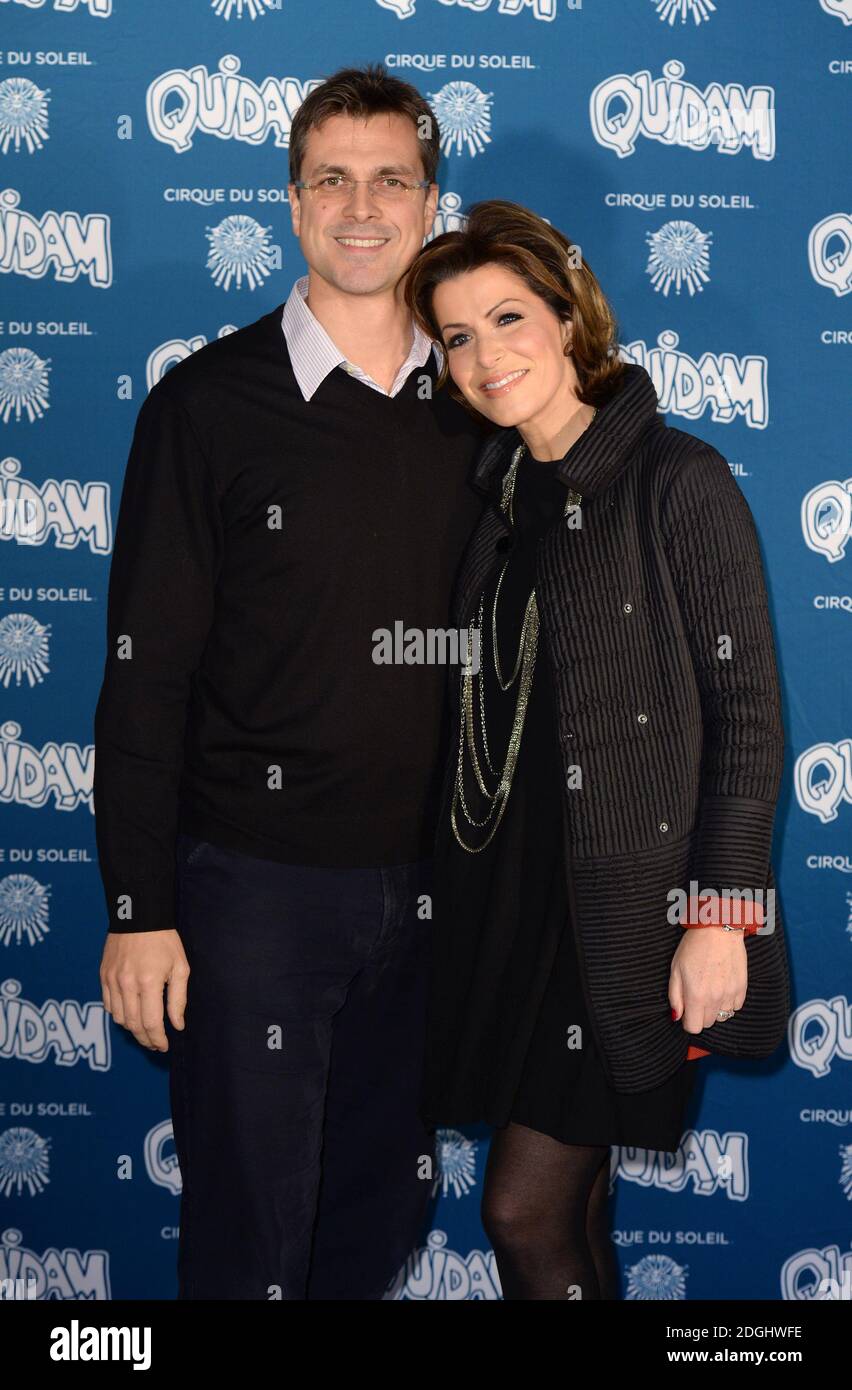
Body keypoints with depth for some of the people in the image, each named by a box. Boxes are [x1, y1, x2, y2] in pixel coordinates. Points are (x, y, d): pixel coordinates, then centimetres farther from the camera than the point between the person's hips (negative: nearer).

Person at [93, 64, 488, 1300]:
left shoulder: (474, 413, 5)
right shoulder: (209, 403, -6)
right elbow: (145, 670, -7)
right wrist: (138, 908, -10)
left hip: (423, 881, 4)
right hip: (255, 879, -4)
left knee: (386, 1206, 18)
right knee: (250, 1232, 7)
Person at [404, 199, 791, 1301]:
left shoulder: (676, 479, -8)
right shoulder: (501, 495, 12)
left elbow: (747, 714, -10)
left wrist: (721, 914, -15)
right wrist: (469, 874, 10)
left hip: (631, 903, -6)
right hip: (511, 889, 6)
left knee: (527, 1209, -5)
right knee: (569, 1207, 12)